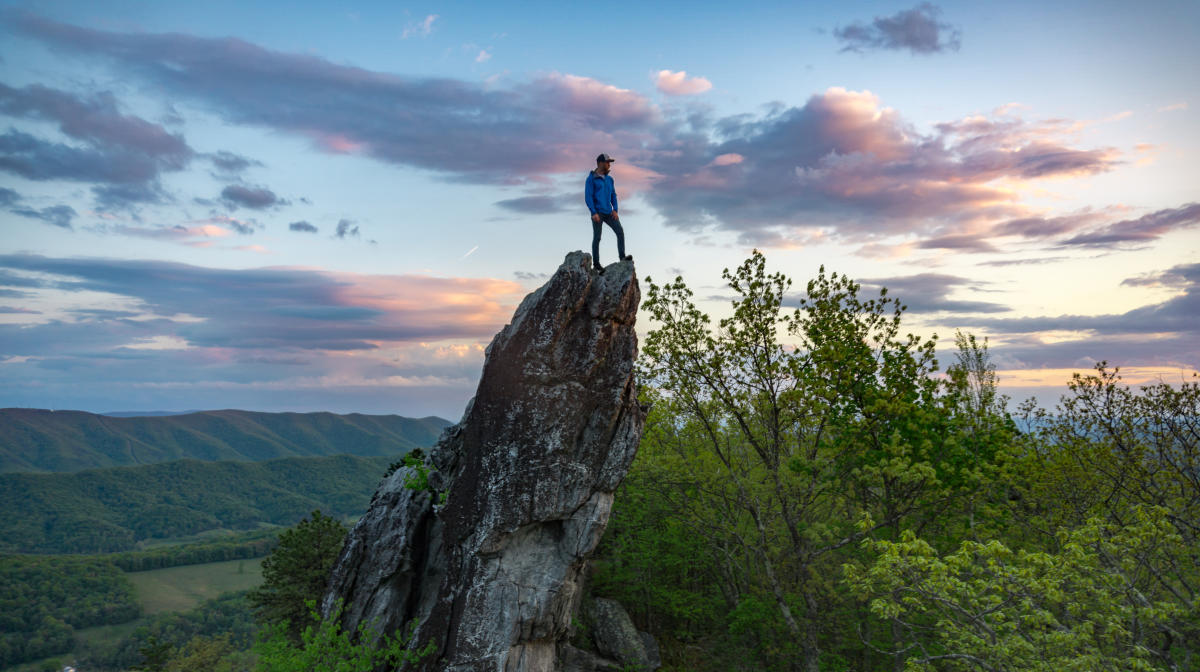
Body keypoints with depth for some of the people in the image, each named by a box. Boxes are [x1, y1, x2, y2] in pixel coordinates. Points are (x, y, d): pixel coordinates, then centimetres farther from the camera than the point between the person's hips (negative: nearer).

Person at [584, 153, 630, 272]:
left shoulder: (609, 179, 15)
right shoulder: (591, 179, -5)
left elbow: (613, 195, 17)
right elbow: (588, 197, -11)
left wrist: (615, 210, 2)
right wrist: (594, 213, -19)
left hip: (608, 213, 6)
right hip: (597, 213, -6)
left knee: (620, 232, -10)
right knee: (597, 238, -2)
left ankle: (622, 257, -11)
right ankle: (596, 263, 8)